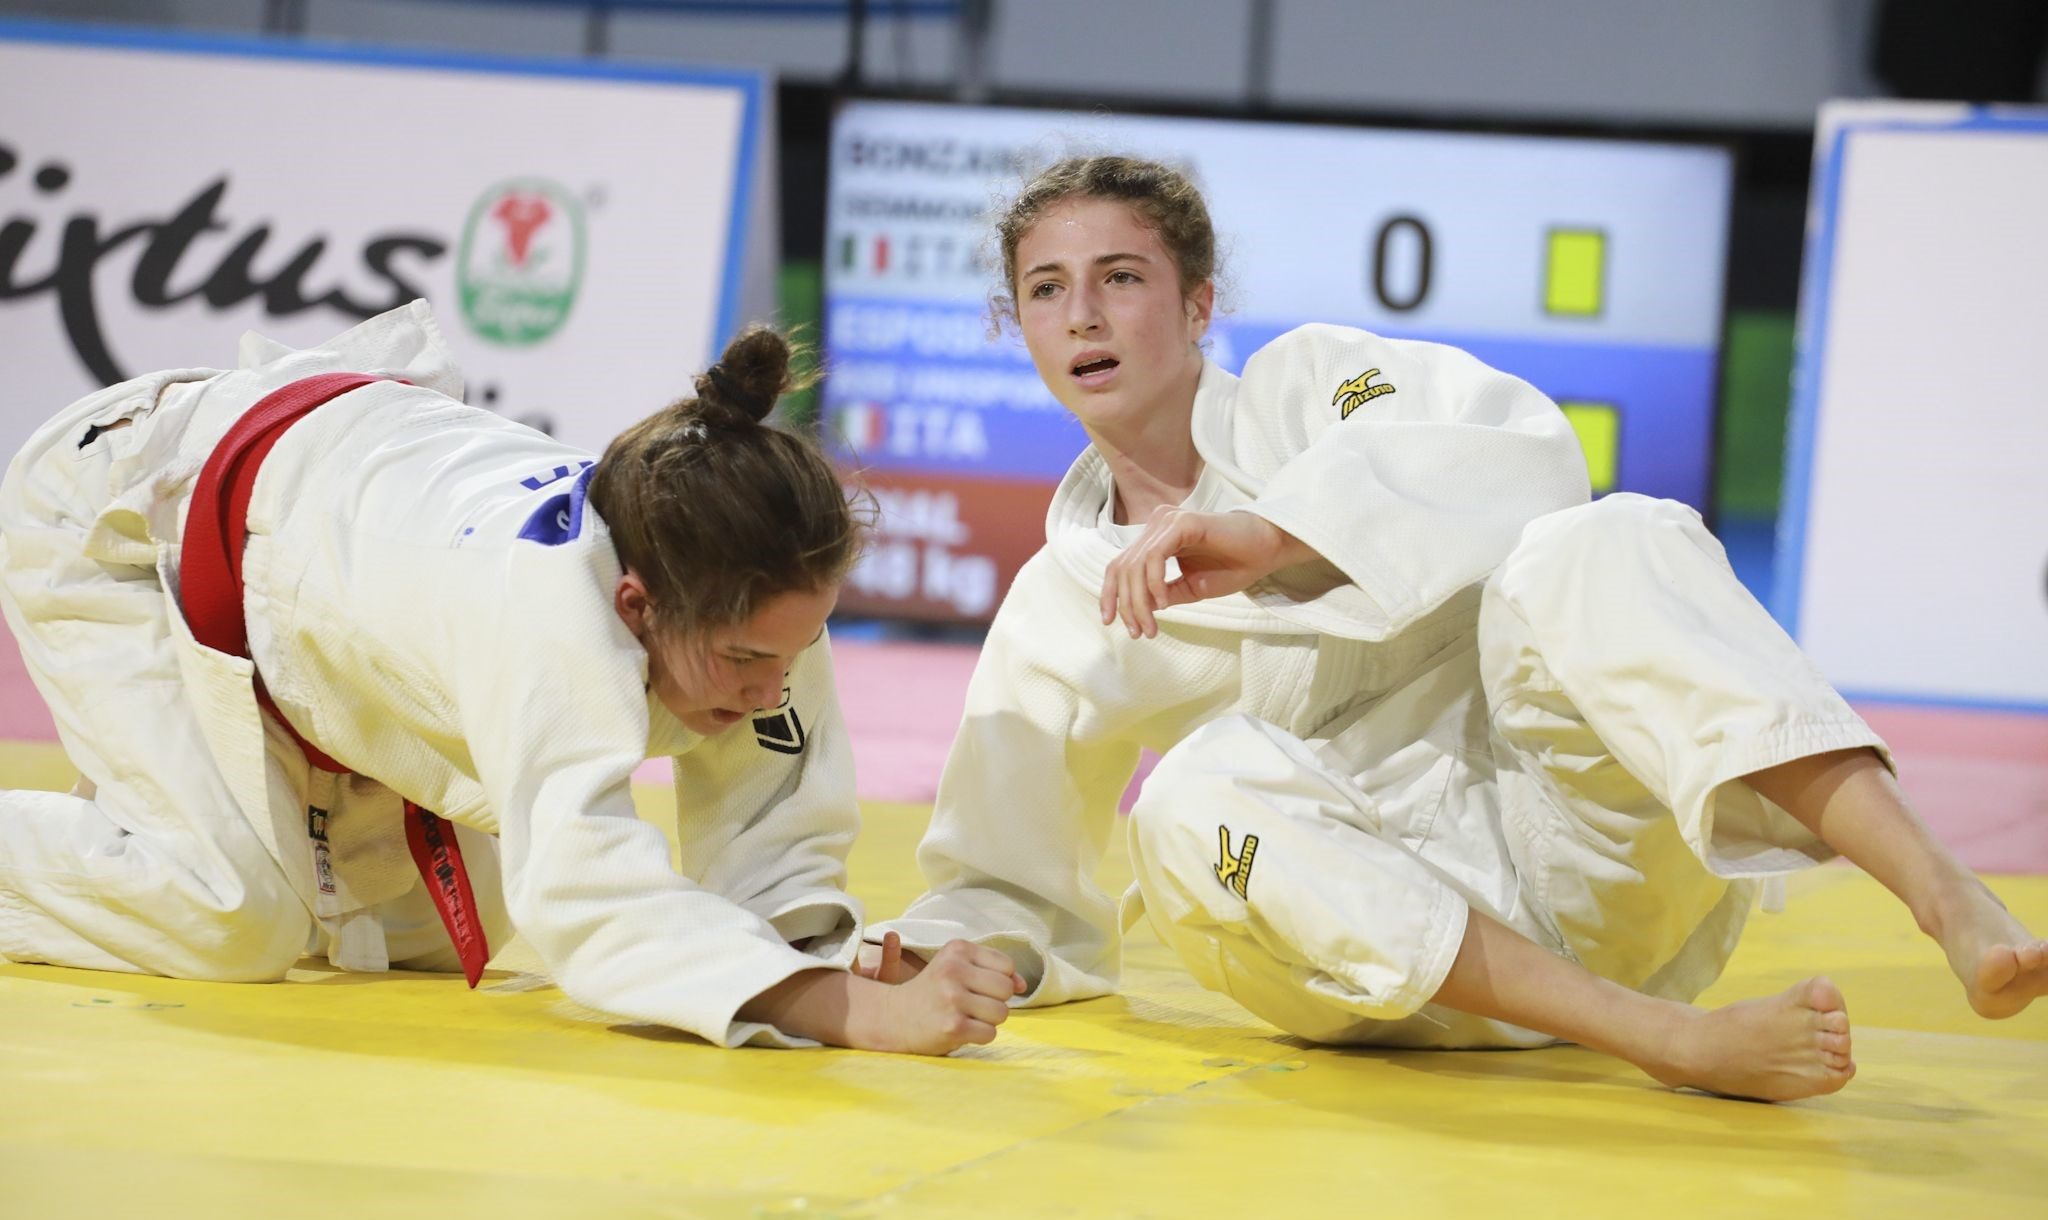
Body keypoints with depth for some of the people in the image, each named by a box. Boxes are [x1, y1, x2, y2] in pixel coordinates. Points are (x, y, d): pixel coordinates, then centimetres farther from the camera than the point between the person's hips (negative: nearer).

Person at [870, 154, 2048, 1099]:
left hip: (1577, 840, -2)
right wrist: (945, 952, -1)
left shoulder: (1308, 387, 8)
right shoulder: (1057, 613, 17)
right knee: (1197, 796, -30)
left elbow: (1524, 448, -14)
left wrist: (1267, 532, -23)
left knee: (1599, 548, -29)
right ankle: (1667, 1039, -45)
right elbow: (1015, 887, 22)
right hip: (1384, 918, 2)